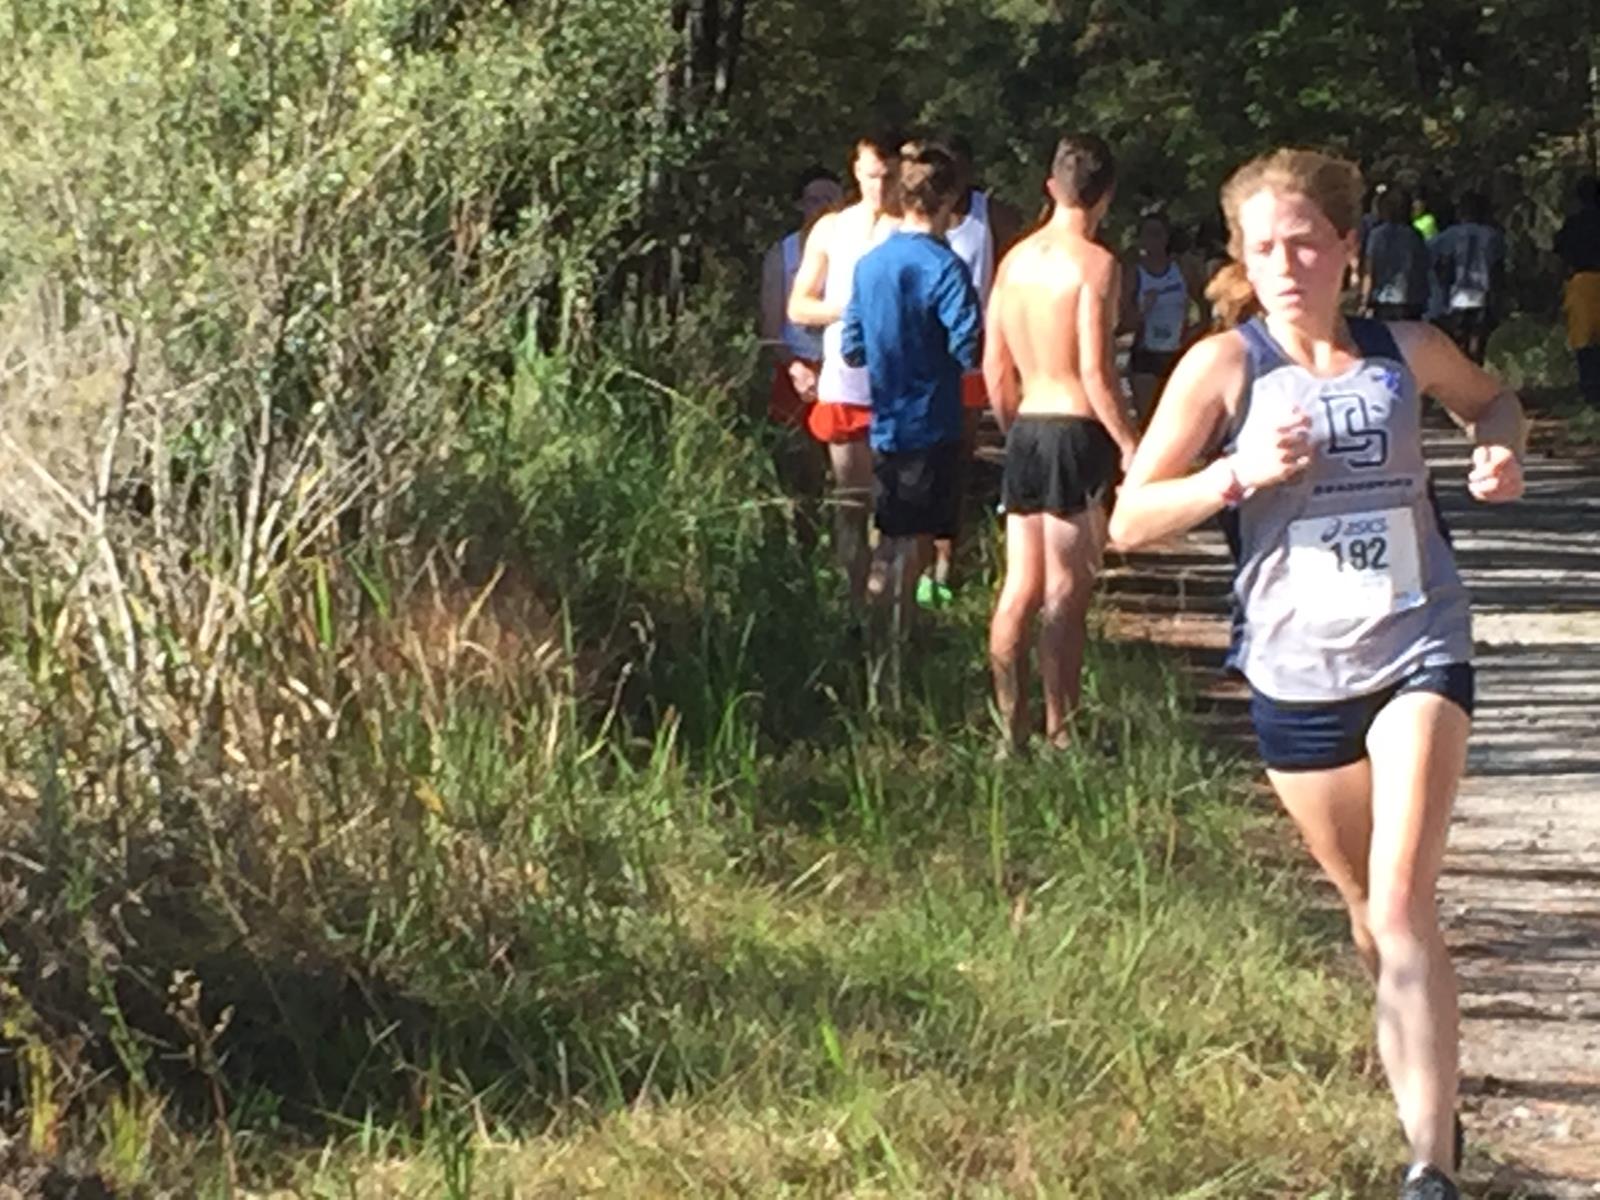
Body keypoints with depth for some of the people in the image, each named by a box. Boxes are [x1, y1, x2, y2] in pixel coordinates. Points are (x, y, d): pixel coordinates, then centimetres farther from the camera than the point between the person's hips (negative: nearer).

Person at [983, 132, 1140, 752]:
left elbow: (995, 366, 12)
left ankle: (1011, 731, 13)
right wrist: (1129, 444, -11)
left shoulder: (1014, 260, 9)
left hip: (1026, 429, 7)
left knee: (1019, 590, 9)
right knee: (1065, 595, -3)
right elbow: (1095, 370, -17)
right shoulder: (1094, 263, -11)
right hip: (1077, 430, -7)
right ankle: (1060, 734, 0)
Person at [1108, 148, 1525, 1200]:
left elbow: (1492, 401, 22)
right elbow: (1131, 520, -7)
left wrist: (1504, 453, 0)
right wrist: (1240, 474, -22)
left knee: (1402, 907, -16)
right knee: (1368, 908, 17)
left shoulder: (1407, 352, -1)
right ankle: (1423, 1071, 46)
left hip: (1420, 650, -1)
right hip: (1298, 672, 1)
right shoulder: (1226, 365, -6)